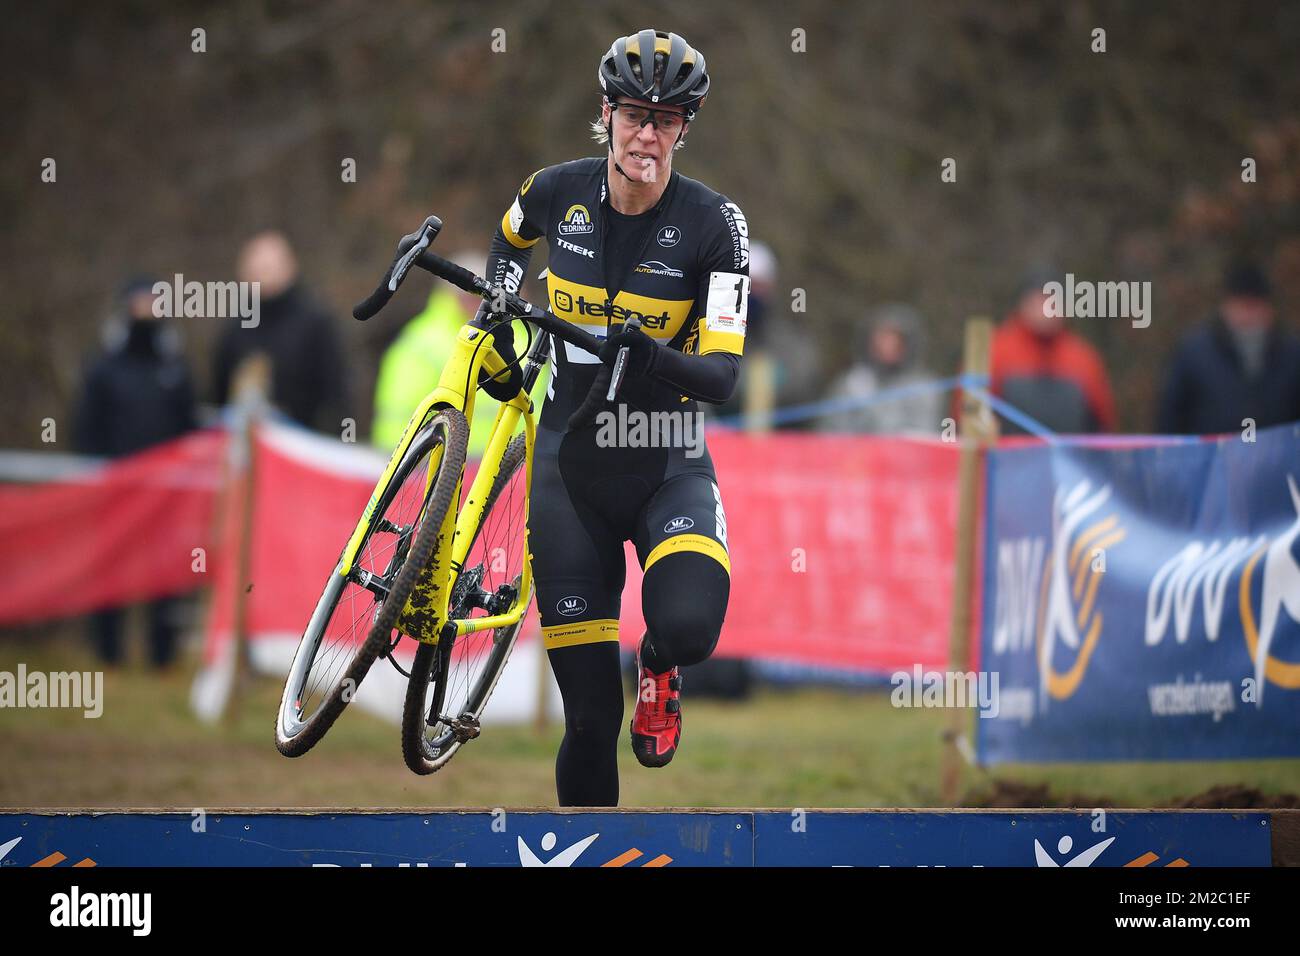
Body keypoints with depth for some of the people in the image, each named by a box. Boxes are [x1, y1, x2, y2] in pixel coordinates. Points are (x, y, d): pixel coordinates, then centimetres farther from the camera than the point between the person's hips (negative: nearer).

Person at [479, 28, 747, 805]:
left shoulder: (712, 224, -12)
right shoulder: (559, 193, -3)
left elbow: (722, 375, -16)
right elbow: (511, 238, 23)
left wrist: (653, 357, -34)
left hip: (668, 465, -2)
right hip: (573, 465, 2)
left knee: (688, 625, -31)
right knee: (590, 719, -2)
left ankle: (660, 665, 7)